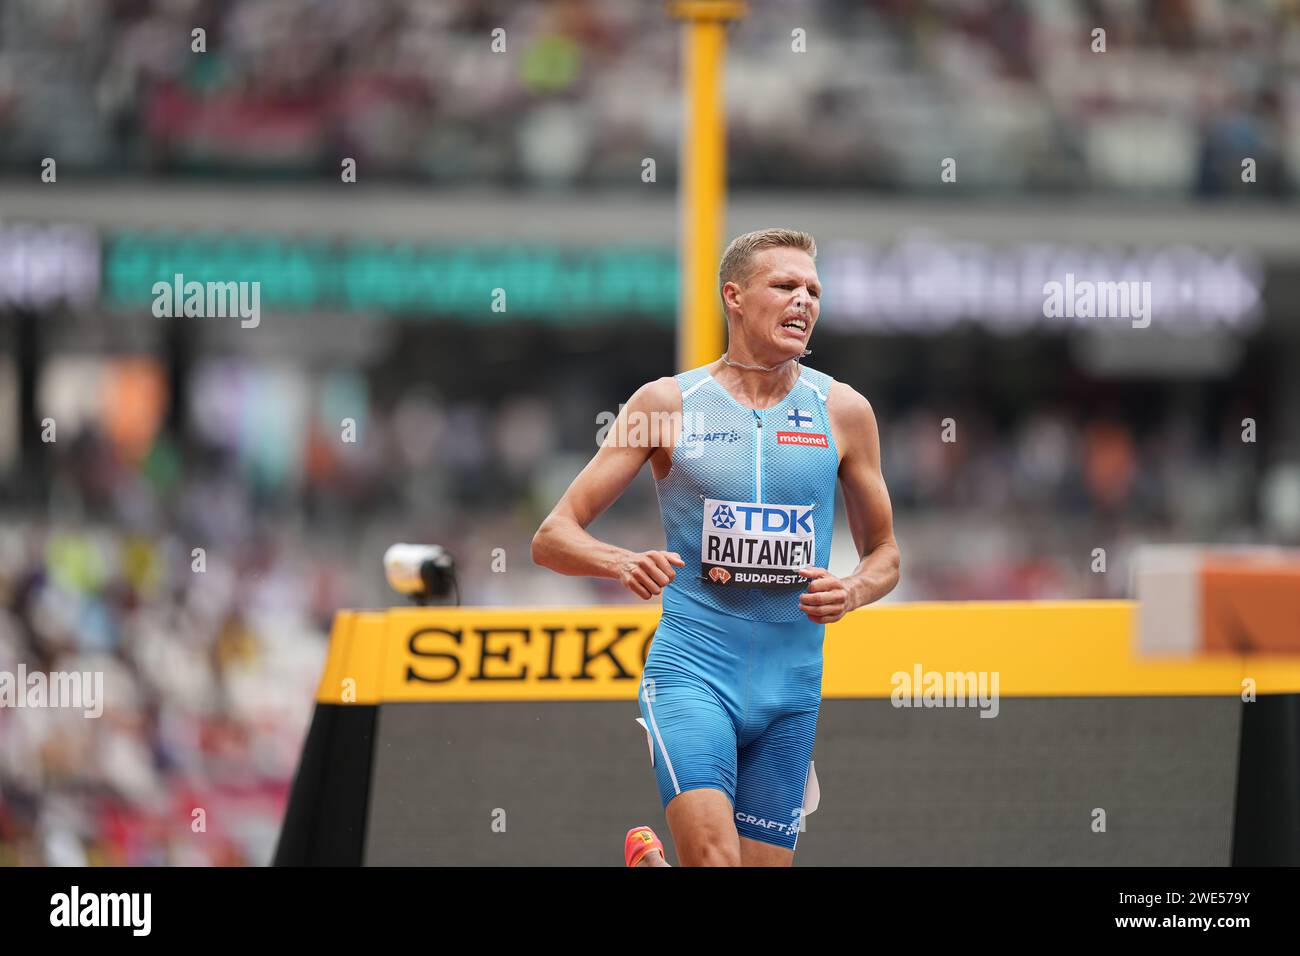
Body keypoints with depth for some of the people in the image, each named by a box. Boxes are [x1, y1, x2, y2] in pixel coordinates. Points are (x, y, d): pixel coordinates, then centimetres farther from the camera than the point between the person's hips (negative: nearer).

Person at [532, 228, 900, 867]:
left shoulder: (842, 411, 6)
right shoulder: (666, 403, 1)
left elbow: (884, 554, 17)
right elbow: (552, 538, 1)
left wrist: (851, 592, -7)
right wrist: (622, 563, -21)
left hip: (791, 690, 3)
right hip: (690, 668, -3)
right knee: (715, 860, -25)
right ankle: (645, 858, 4)